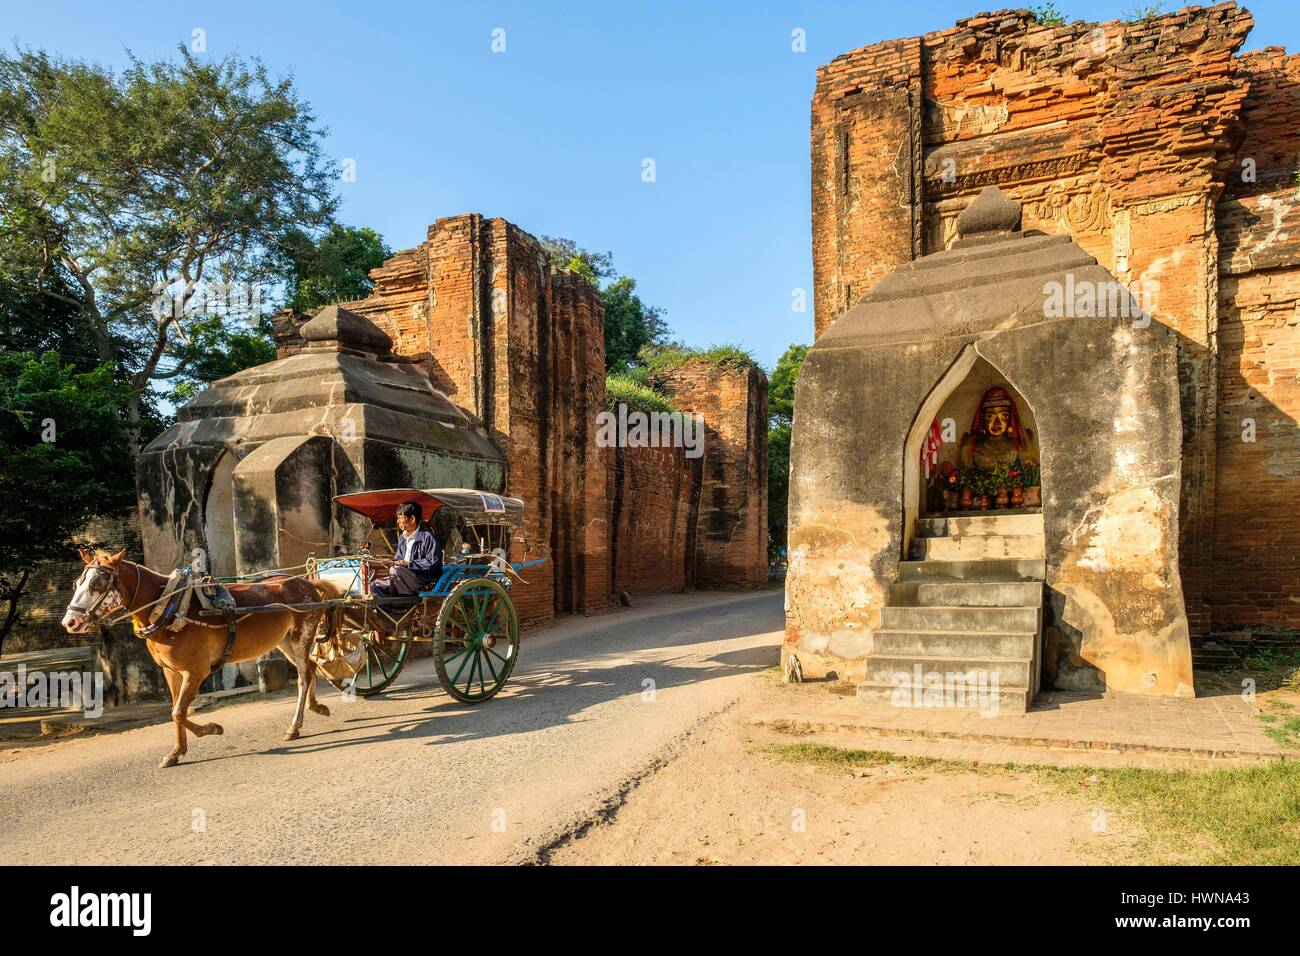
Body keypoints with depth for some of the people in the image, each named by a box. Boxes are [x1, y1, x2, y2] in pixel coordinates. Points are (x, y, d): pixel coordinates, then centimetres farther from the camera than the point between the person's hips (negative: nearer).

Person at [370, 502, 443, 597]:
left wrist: (409, 564, -19)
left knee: (397, 571, -34)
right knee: (375, 585, -7)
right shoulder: (402, 537, 17)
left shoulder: (427, 537, -10)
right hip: (405, 577, 8)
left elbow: (433, 562, -16)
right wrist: (393, 563, 1)